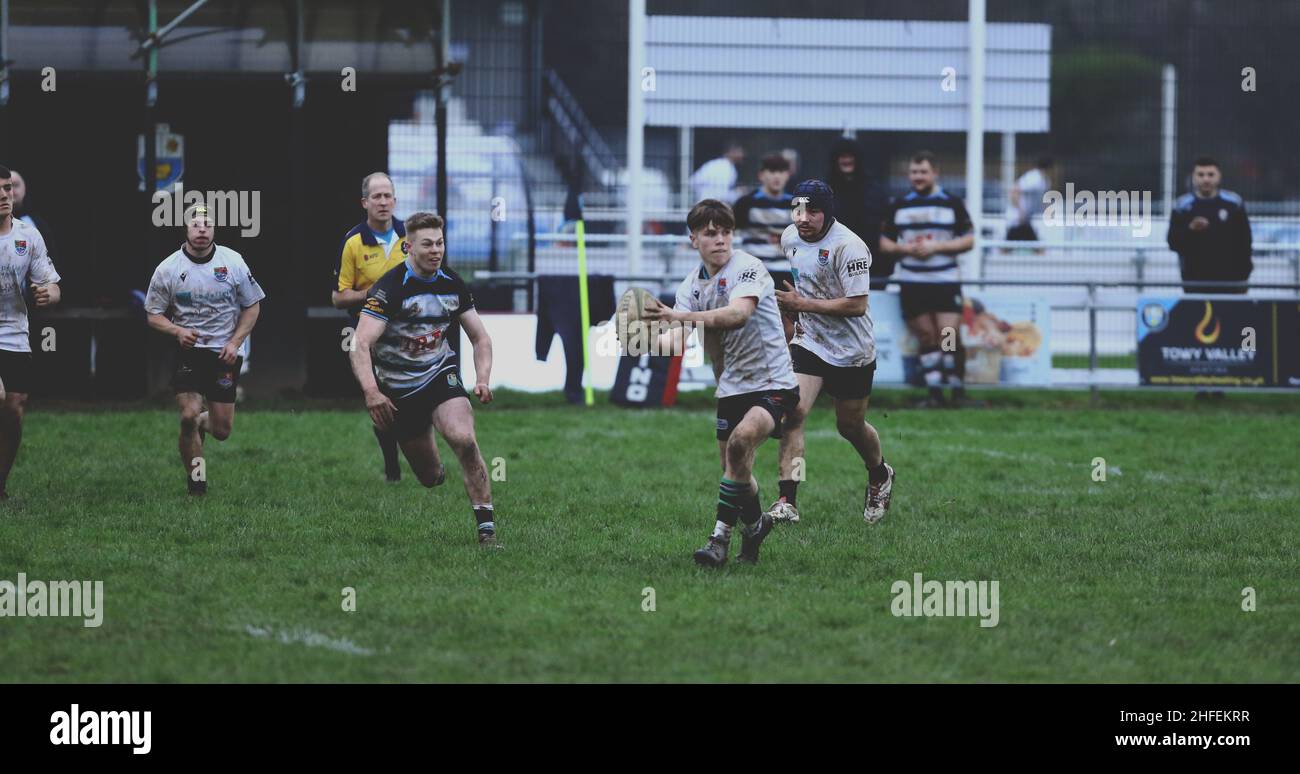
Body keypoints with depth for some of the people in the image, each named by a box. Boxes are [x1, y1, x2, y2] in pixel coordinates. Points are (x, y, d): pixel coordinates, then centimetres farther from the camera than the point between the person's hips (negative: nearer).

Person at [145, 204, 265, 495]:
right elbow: (154, 315, 3)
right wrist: (178, 331, -17)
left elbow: (252, 306, 6)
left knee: (222, 430, 1)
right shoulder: (168, 269, -3)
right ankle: (195, 479, 2)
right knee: (188, 416, -17)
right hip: (187, 351, -1)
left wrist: (235, 342, -6)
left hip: (225, 353, 1)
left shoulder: (233, 262, -2)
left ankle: (203, 422, 39)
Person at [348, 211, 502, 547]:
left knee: (463, 439, -27)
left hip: (441, 374, 2)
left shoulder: (453, 284, -2)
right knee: (430, 478, 2)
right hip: (398, 390, -2)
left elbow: (480, 337, 10)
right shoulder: (389, 287, -18)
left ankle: (487, 528, -23)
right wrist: (371, 392, -42)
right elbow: (361, 344, -27)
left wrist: (483, 379, -9)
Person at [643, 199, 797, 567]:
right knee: (735, 467, 9)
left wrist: (678, 316, -46)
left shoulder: (748, 268, -16)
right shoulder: (692, 284, 3)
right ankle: (755, 523, 38)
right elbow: (678, 336, -7)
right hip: (731, 386, 7)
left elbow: (738, 314, -36)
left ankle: (720, 538, -23)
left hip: (773, 383, -7)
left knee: (740, 441, -29)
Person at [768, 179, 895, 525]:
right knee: (793, 412, -15)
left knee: (850, 426, 11)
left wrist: (803, 305, -26)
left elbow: (857, 305, -26)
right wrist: (794, 310, 12)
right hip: (809, 341, 5)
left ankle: (880, 476, 44)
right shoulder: (790, 238, 0)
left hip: (851, 350, -5)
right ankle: (787, 502, -18)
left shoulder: (848, 246, -23)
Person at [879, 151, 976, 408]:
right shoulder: (898, 206, 10)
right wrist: (904, 248, -9)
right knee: (926, 336, 3)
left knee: (948, 336, -10)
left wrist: (936, 247, -13)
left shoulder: (952, 204, 2)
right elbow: (885, 242, 12)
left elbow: (968, 240, -1)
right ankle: (934, 392, 8)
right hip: (911, 281, 3)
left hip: (946, 281, -3)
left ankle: (958, 391, 0)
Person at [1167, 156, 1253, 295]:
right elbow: (1174, 243, -4)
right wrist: (1191, 230, -23)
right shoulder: (1182, 206, 0)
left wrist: (1243, 275, 3)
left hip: (1229, 279, 0)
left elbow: (1244, 241, 6)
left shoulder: (1233, 204, 2)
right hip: (1195, 280, 0)